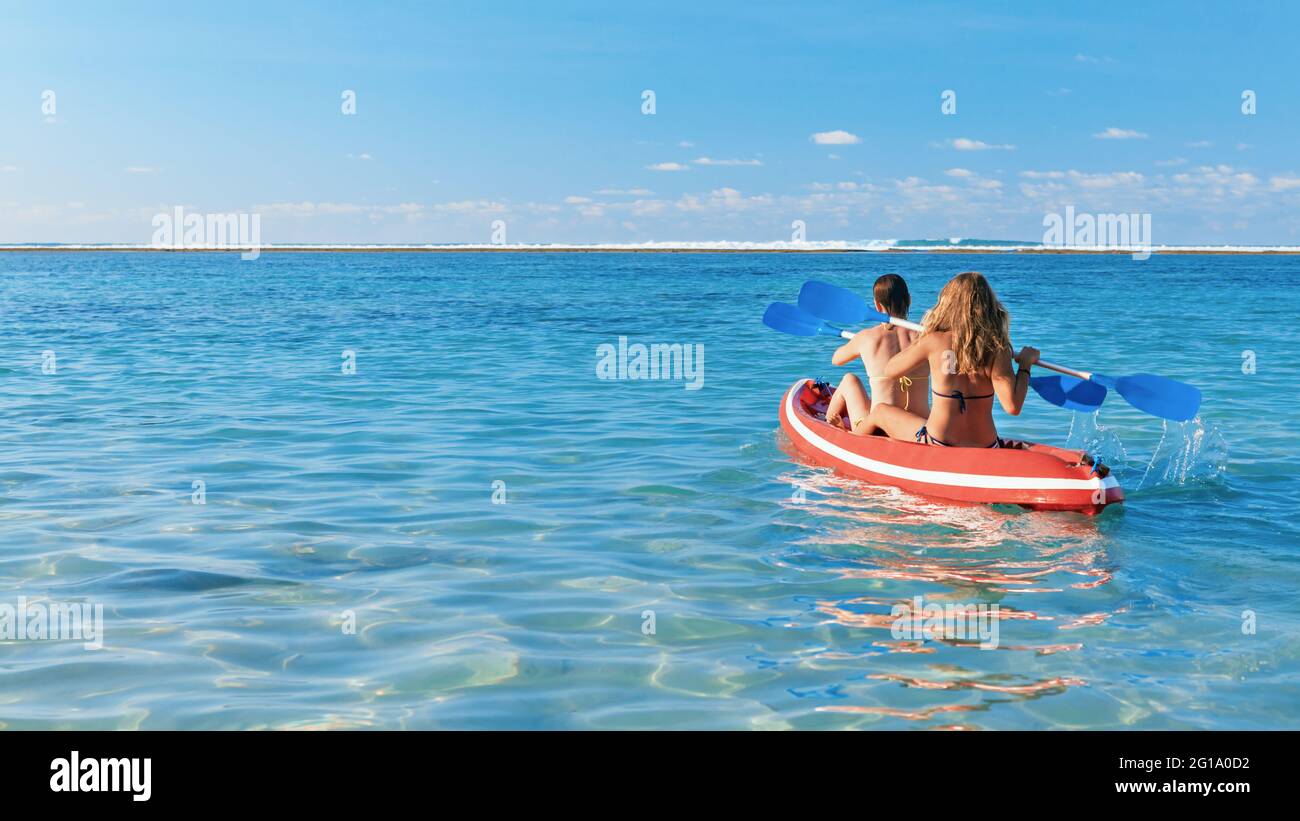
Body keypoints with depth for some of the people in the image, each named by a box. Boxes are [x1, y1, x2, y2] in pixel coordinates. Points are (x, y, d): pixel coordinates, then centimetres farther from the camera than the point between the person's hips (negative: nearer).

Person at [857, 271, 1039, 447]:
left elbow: (888, 371, 4)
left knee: (879, 411, 27)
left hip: (936, 447, -2)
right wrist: (1025, 365, -1)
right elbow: (1012, 407, -16)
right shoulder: (997, 348, -9)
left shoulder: (933, 341, -10)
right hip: (986, 456, 2)